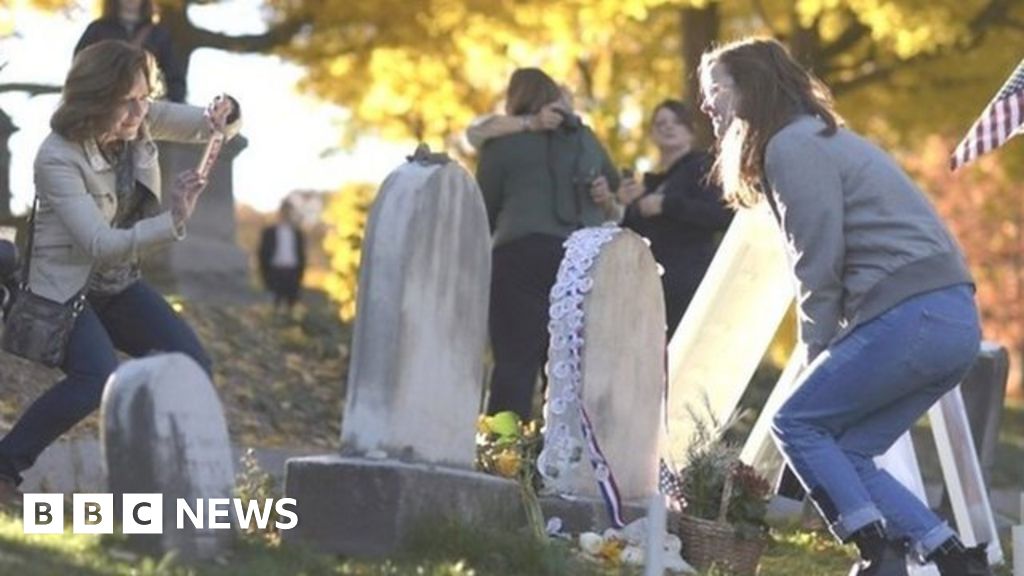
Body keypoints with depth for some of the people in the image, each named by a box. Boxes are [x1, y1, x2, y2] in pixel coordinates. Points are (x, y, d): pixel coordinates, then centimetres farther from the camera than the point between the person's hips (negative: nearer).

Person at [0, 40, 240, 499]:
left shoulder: (140, 119, -8)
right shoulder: (57, 159, -26)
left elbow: (213, 126, 1)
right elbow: (99, 244, -31)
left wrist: (223, 115, -25)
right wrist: (173, 221, -43)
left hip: (119, 284, 7)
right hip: (63, 287, -7)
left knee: (193, 367, -4)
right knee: (99, 379, -30)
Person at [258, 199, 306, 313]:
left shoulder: (298, 233, 12)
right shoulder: (269, 232, 7)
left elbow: (302, 255, 14)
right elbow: (263, 254, 6)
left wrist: (300, 275, 6)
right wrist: (265, 275, -1)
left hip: (292, 272, 2)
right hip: (275, 272, -2)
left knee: (291, 302, -3)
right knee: (277, 302, -9)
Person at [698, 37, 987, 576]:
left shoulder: (791, 146, -6)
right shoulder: (816, 137, 25)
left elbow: (819, 265, -10)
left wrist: (816, 353, 1)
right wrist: (826, 361, 13)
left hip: (914, 315, -9)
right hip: (947, 317, 9)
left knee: (797, 425, 1)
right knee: (841, 452, 11)